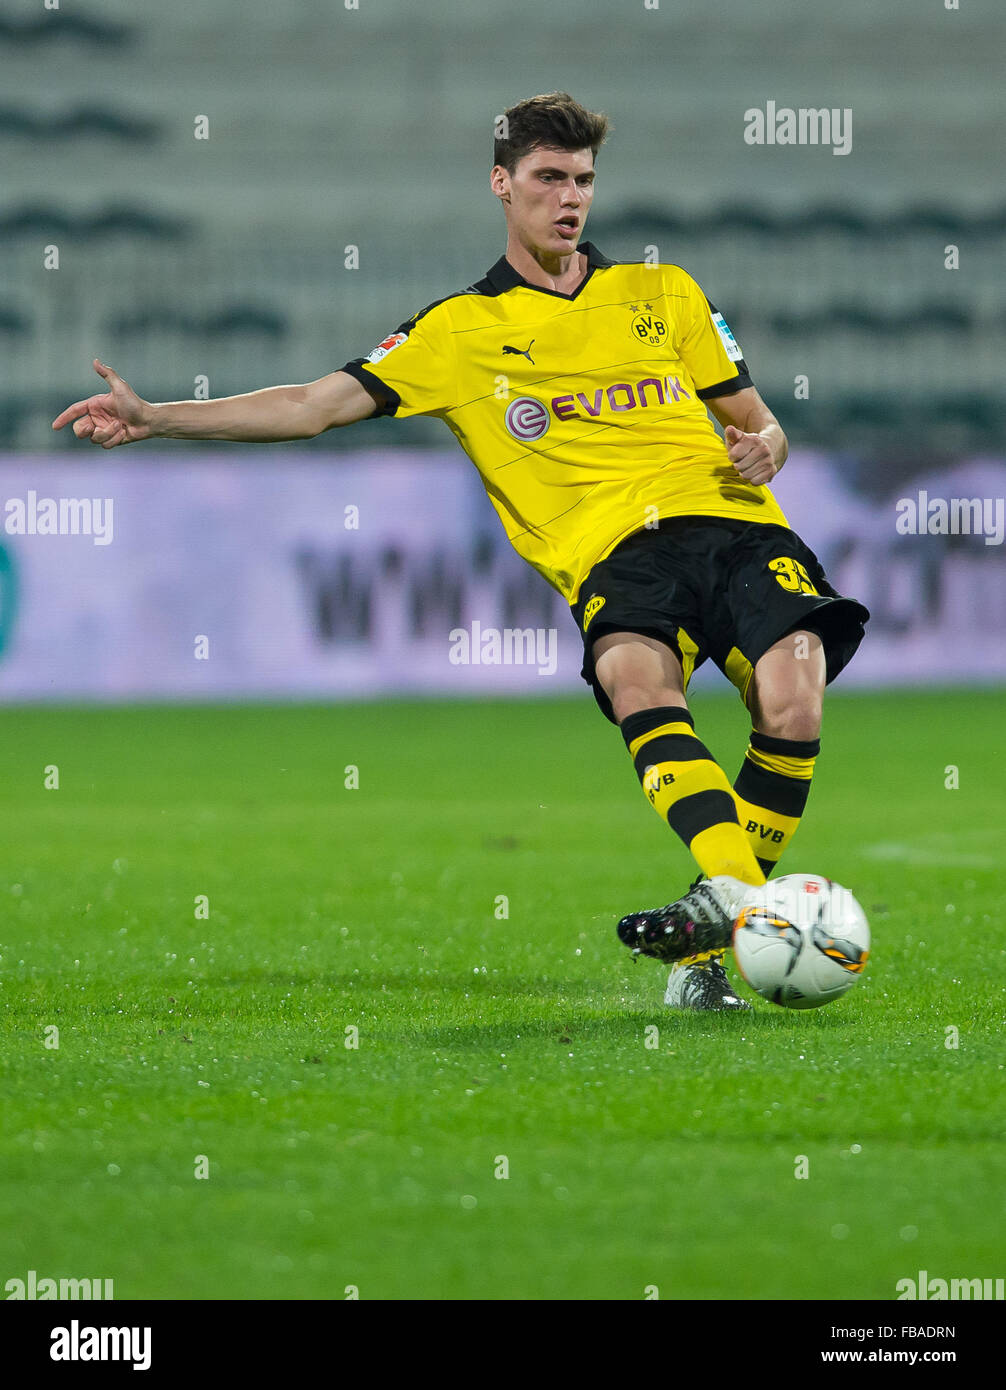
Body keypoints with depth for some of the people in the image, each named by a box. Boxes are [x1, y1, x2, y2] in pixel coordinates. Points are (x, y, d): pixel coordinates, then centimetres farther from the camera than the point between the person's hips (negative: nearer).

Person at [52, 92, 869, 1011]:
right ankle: (737, 898, -49)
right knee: (633, 671, -36)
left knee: (792, 700, -27)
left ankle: (716, 933, -20)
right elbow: (319, 404, 12)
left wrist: (764, 447, 2)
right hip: (611, 550, -1)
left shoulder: (662, 292, 22)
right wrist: (153, 418, 5)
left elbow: (756, 423, 27)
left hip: (731, 519, 1)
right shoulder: (459, 330, 17)